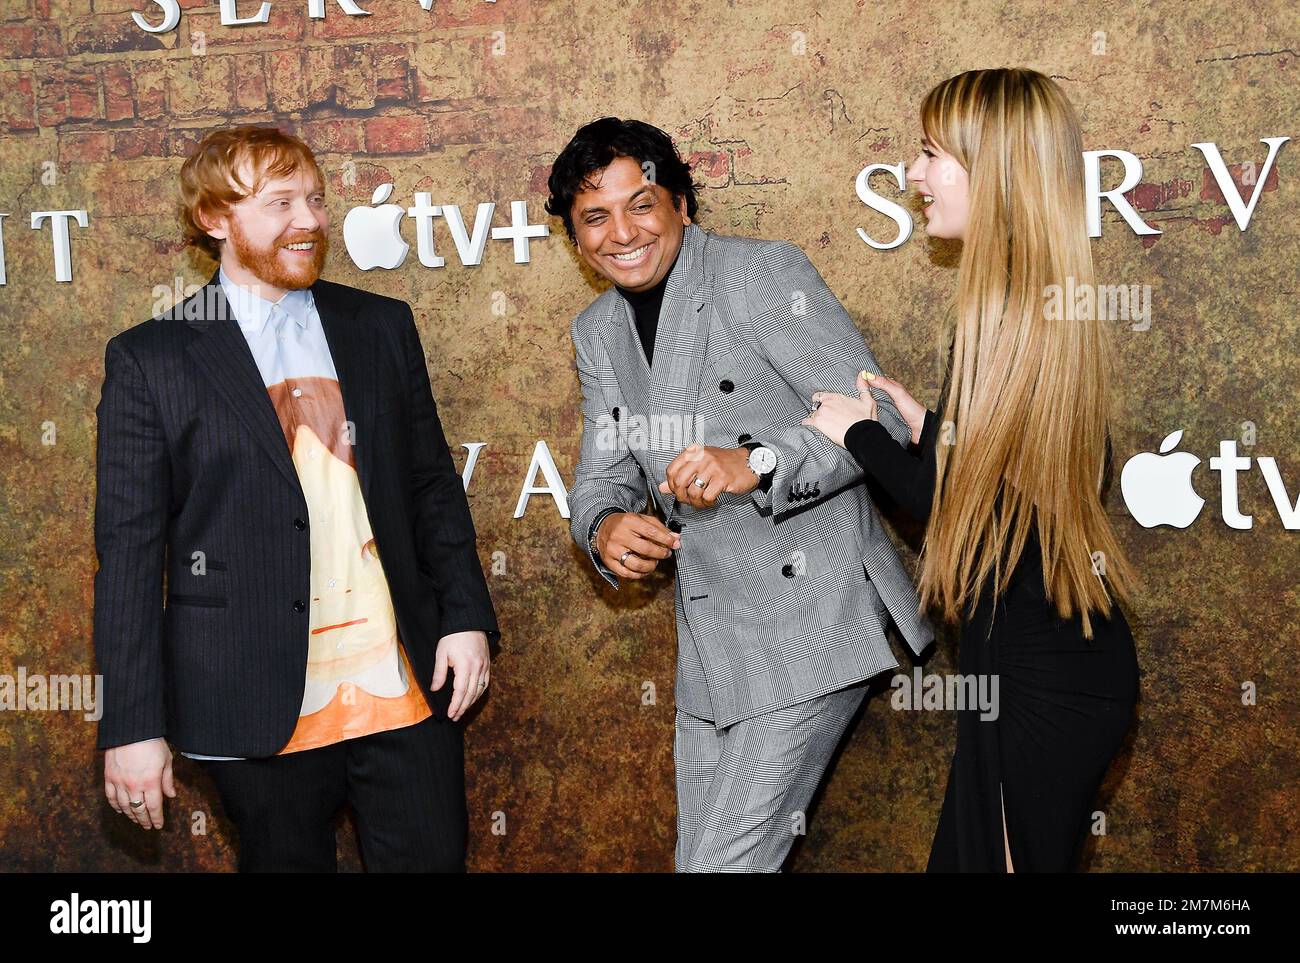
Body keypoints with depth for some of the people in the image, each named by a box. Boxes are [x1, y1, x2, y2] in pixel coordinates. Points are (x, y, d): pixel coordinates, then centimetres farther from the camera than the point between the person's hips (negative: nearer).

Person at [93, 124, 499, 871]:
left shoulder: (383, 328, 9)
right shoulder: (151, 360, -2)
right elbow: (130, 549, -4)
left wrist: (467, 615, 2)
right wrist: (134, 725, -7)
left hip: (407, 687, 3)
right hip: (261, 706, -3)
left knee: (433, 858, 8)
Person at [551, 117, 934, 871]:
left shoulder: (765, 273, -10)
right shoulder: (598, 332, 11)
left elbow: (878, 418, -16)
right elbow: (604, 476, 13)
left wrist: (757, 462, -32)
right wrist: (604, 527, -12)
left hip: (811, 616, -7)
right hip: (711, 644, 7)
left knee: (724, 859, -10)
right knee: (704, 854, 15)